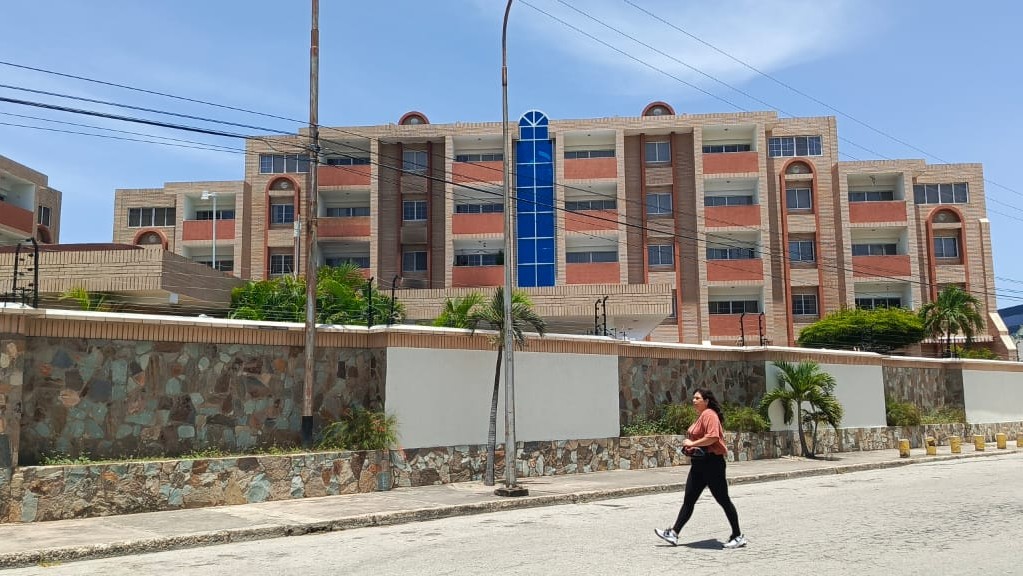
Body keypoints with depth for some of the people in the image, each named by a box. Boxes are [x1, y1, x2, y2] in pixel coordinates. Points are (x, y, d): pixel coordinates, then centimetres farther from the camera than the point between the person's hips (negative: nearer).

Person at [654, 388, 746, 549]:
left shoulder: (709, 415, -14)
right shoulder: (700, 416, 17)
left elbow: (713, 436, -28)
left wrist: (693, 443, -21)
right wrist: (690, 447, 12)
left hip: (712, 463, -10)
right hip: (699, 463, 10)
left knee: (723, 500, 0)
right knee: (688, 500, 8)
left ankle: (738, 536, 12)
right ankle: (674, 533, 9)